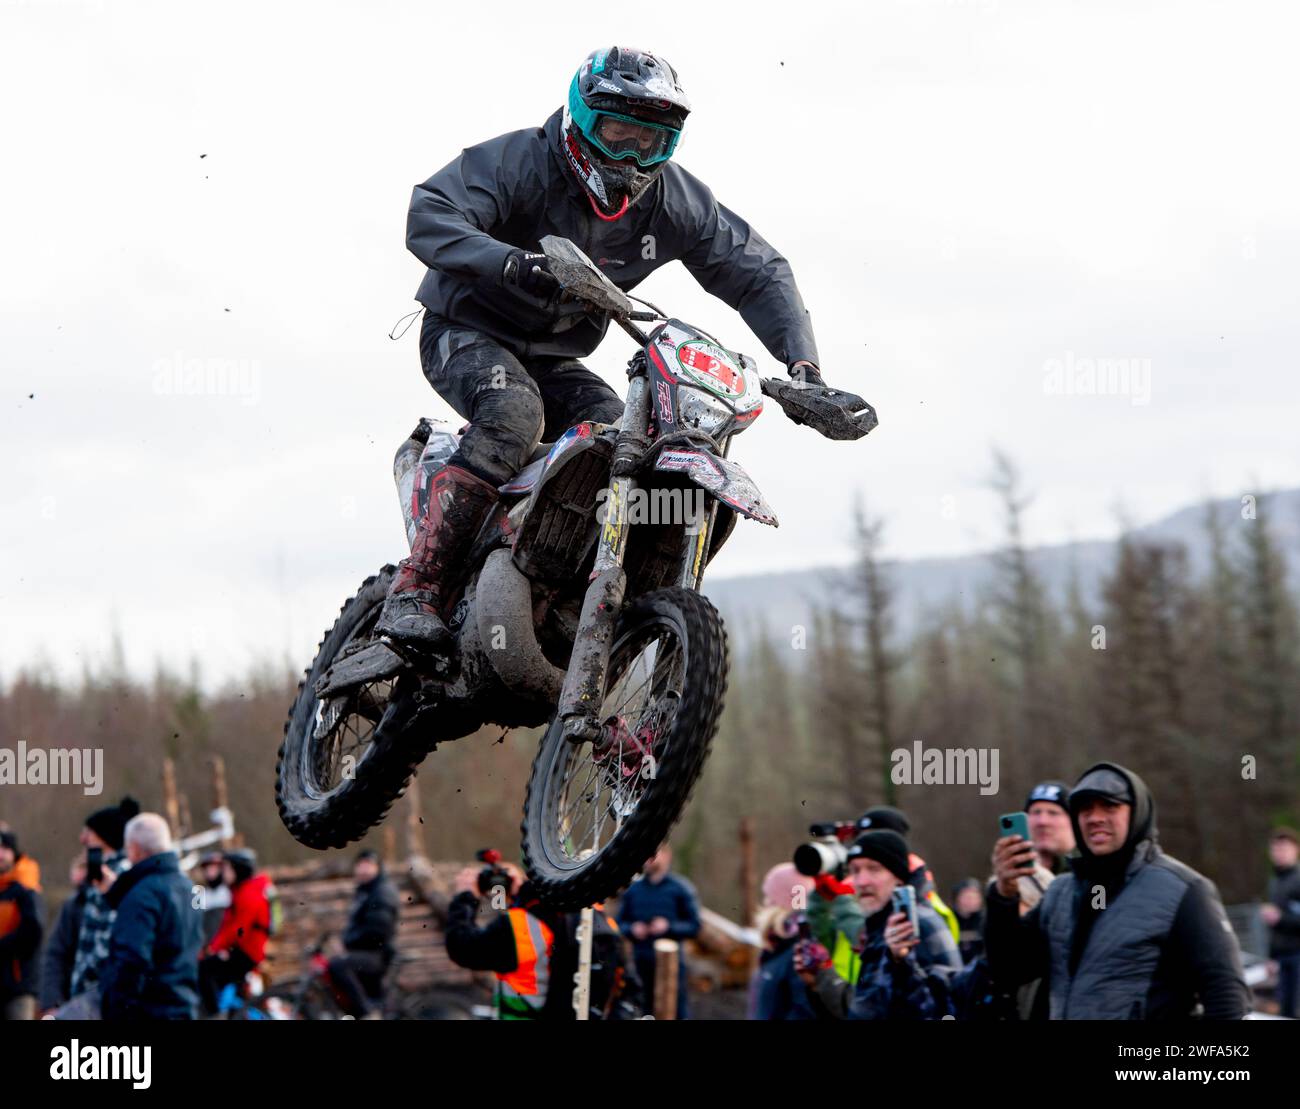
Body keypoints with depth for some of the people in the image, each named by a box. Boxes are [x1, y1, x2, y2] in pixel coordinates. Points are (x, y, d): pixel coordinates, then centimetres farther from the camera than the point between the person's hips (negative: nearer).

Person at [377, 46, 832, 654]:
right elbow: (428, 216, -33)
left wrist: (801, 362, -13)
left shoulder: (675, 201, -5)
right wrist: (508, 262, -51)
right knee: (514, 415, -35)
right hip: (466, 333, -6)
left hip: (554, 359, 6)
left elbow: (757, 272, 2)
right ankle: (414, 589, -38)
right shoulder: (518, 162, -19)